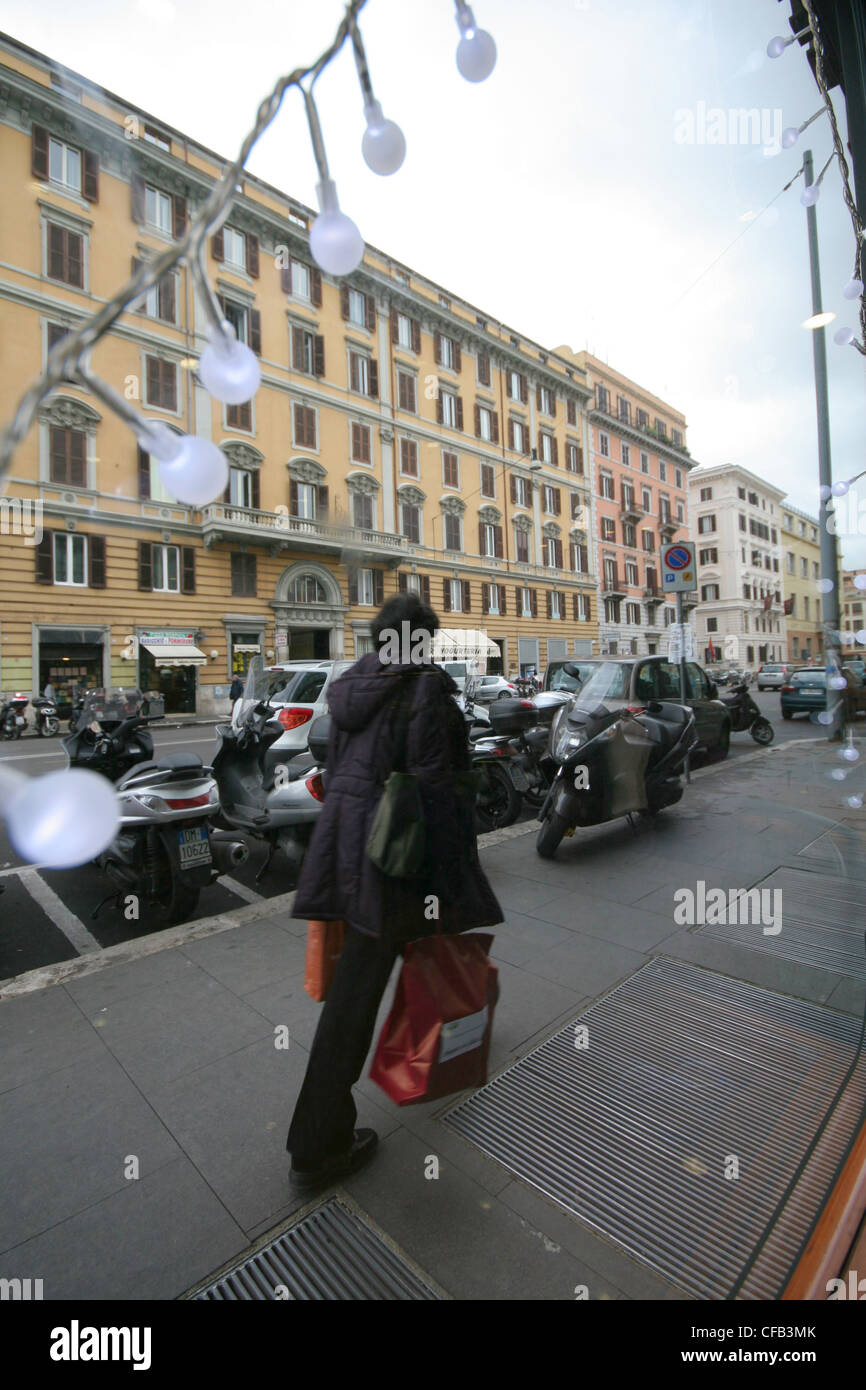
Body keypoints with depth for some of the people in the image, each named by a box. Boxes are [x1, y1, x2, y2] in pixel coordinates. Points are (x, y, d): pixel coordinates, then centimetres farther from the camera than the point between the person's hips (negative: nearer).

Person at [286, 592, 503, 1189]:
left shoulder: (352, 683, 9)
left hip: (343, 837, 8)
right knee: (356, 991, 7)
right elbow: (433, 783, -19)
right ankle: (318, 1148, 28)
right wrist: (448, 877, -12)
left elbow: (335, 768, 13)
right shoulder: (425, 687, -14)